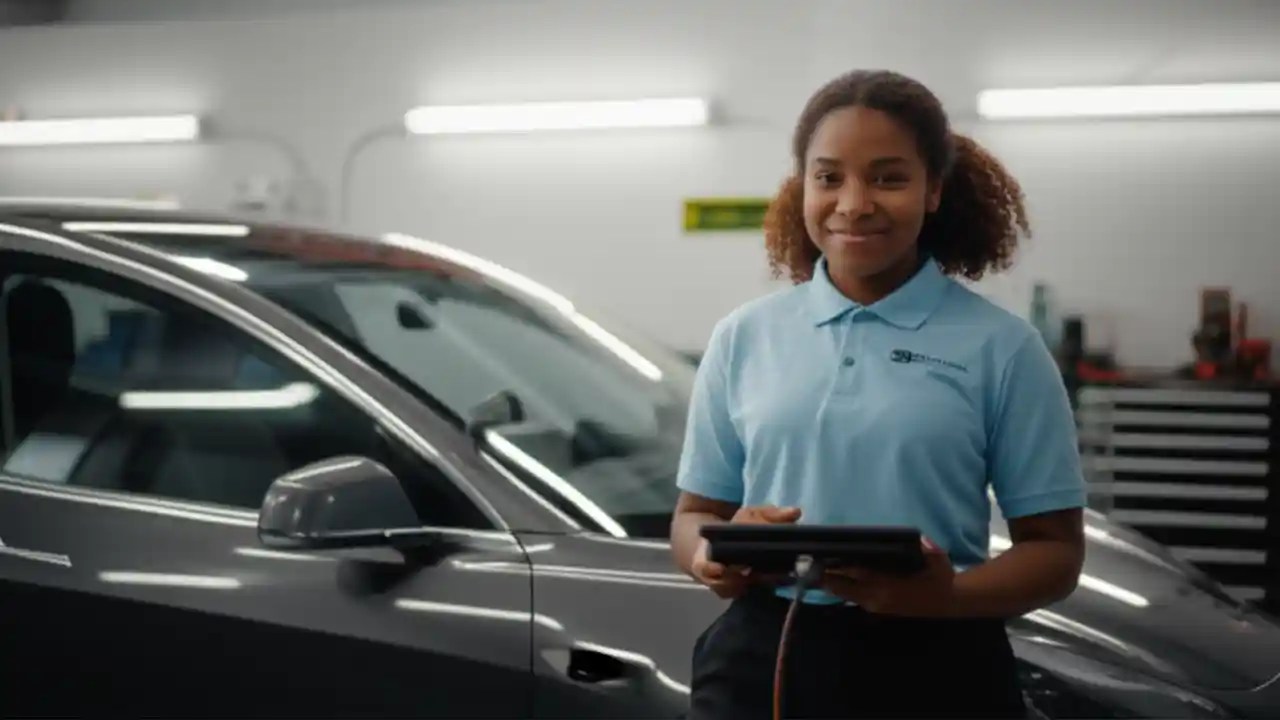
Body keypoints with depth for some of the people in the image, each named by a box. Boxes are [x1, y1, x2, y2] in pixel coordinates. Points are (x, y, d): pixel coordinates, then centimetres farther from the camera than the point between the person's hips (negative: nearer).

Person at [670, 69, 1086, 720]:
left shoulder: (1002, 348, -3)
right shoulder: (742, 337, 5)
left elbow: (1054, 549, -2)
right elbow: (694, 514, 10)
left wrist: (949, 595, -21)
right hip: (758, 663, 2)